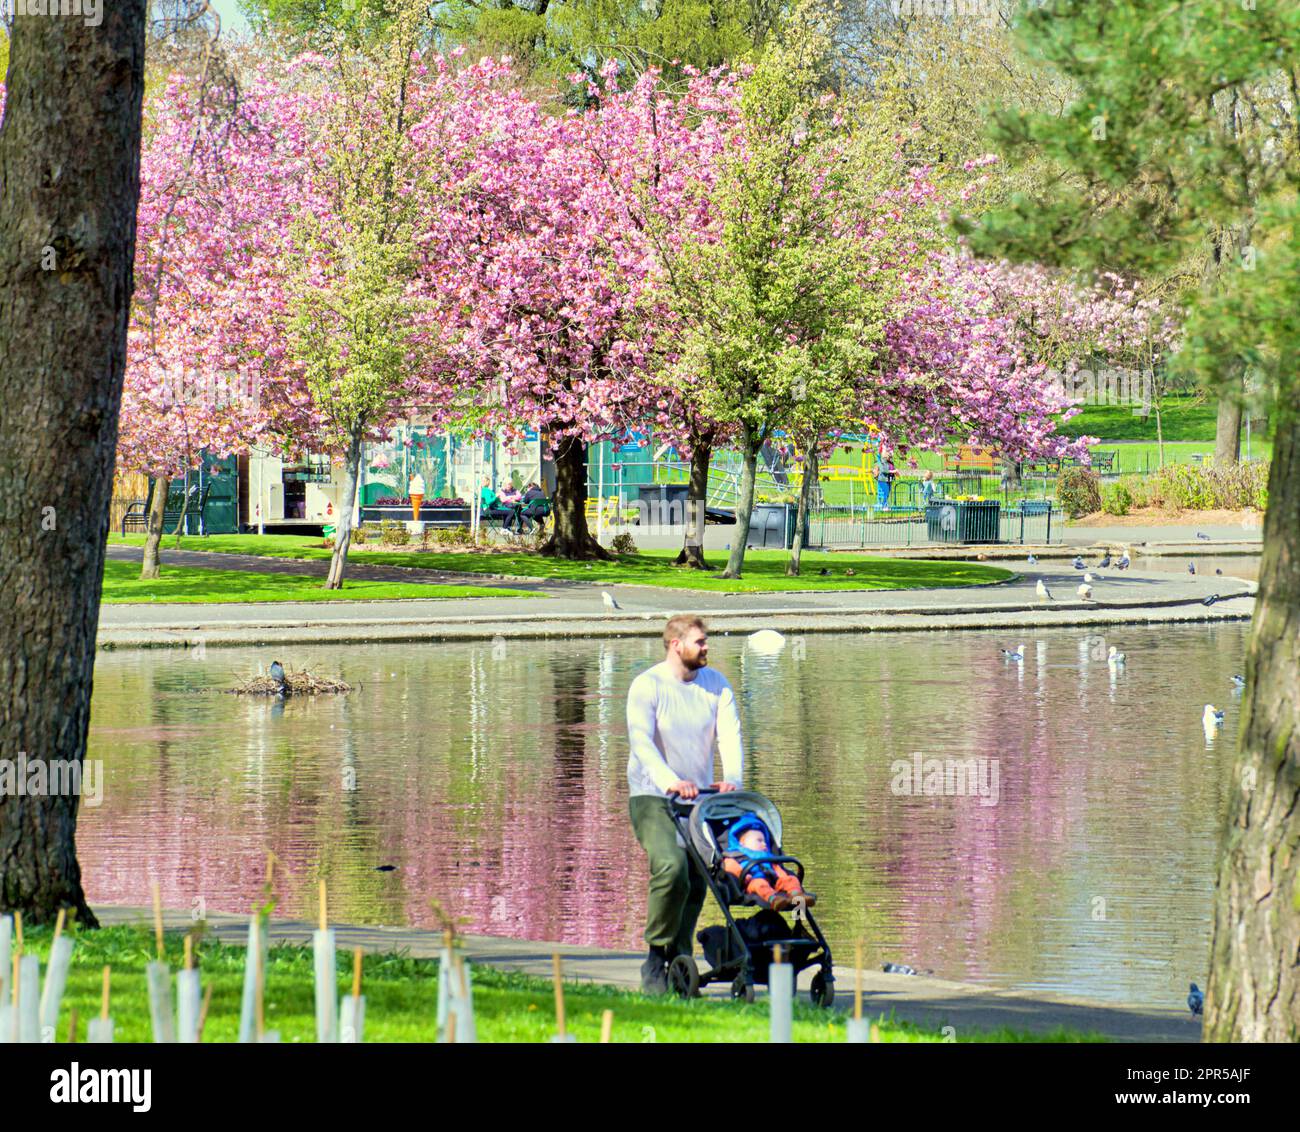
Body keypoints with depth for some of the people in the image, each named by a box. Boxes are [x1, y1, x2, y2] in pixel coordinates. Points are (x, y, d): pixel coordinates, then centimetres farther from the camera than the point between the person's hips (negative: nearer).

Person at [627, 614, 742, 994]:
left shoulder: (716, 685, 6)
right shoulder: (647, 686, -9)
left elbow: (730, 734, -4)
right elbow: (641, 741, -21)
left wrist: (733, 777, -23)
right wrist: (670, 781, -36)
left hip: (698, 798, 6)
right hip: (652, 796, -6)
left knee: (697, 883, 4)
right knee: (671, 867, -26)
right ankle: (656, 956, -14)